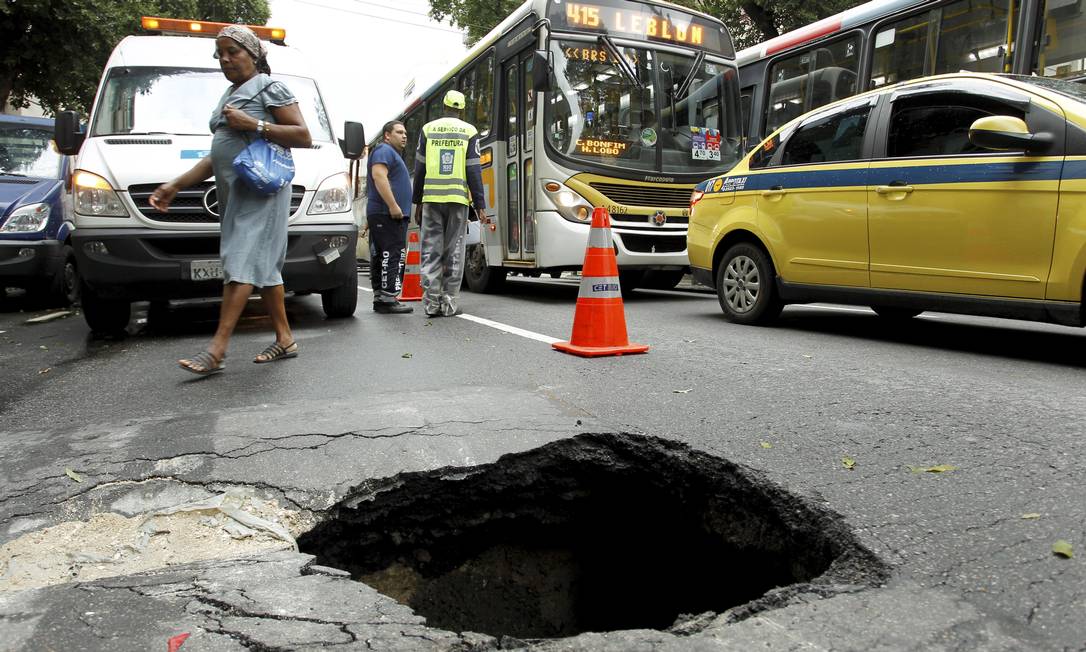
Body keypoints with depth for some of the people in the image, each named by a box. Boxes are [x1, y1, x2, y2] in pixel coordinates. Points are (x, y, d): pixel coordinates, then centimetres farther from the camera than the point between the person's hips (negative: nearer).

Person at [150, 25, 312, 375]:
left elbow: (303, 137, -9)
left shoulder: (270, 88, 0)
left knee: (243, 260, -16)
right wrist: (176, 185, 19)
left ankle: (217, 349, -22)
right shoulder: (230, 96, 25)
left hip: (261, 187, -9)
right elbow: (218, 155, 25)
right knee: (263, 265, 7)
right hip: (234, 190, 9)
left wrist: (254, 125, -15)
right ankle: (284, 339, 12)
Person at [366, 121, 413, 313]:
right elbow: (379, 176, -20)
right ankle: (388, 299, -19)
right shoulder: (384, 150, -4)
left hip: (379, 215, 11)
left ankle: (379, 298, 12)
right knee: (393, 256, -15)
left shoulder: (394, 154, 29)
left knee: (380, 257, 9)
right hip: (387, 215, -11)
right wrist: (393, 206, -26)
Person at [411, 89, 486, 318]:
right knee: (453, 252, 4)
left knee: (431, 251, 4)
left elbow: (419, 168, 8)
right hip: (458, 199, -1)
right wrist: (479, 205, 0)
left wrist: (417, 202, 14)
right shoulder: (469, 132, 4)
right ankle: (449, 303, 4)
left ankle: (431, 303, 1)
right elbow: (473, 171, -2)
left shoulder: (428, 129, 9)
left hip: (431, 198, 1)